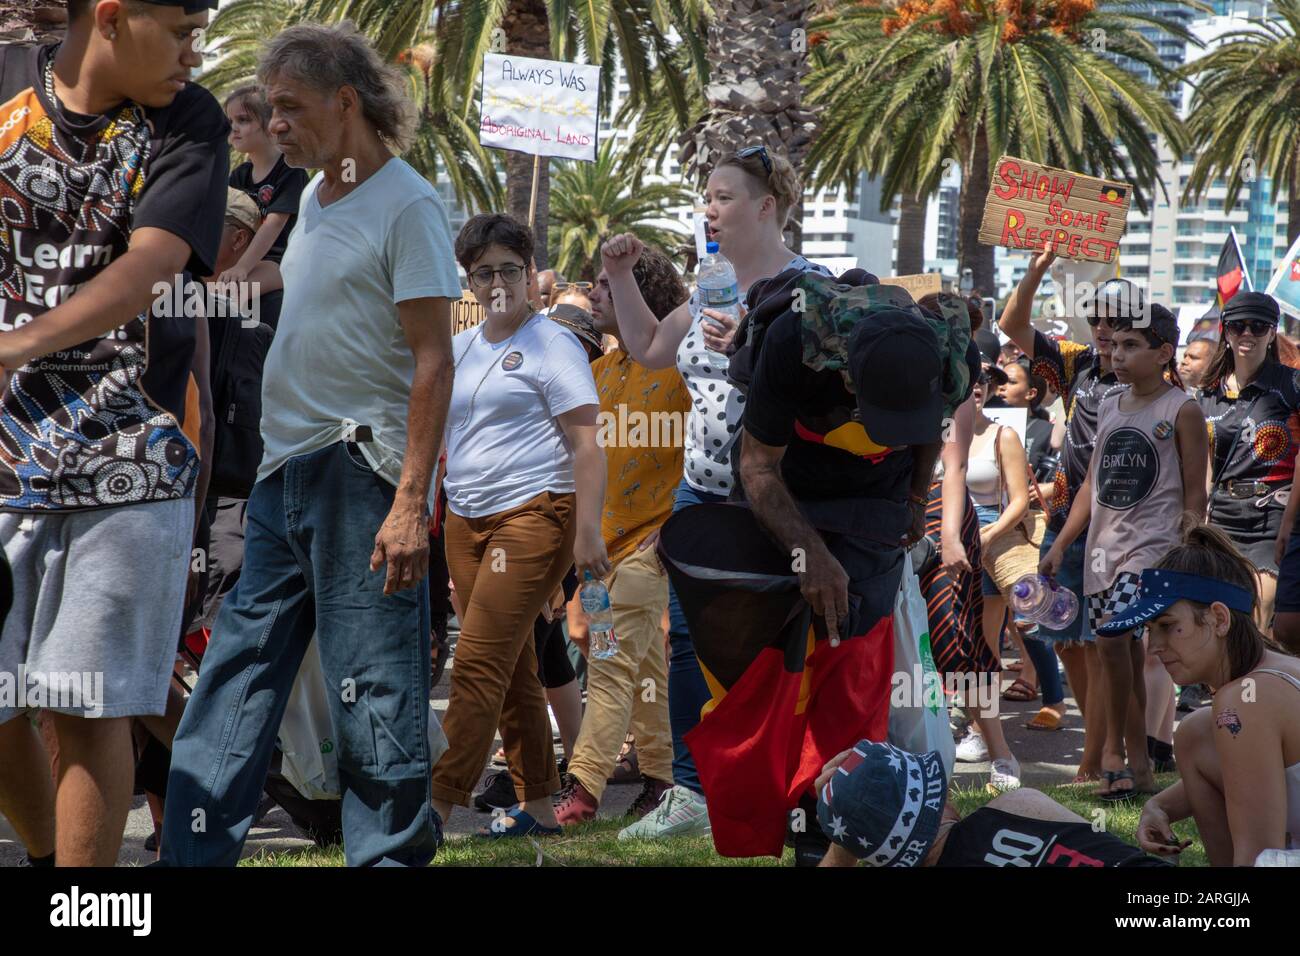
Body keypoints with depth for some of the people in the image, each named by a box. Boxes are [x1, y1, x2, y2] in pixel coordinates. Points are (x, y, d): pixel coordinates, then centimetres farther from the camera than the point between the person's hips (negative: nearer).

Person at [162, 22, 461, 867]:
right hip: (285, 477, 9)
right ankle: (194, 854, 12)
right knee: (236, 678, 8)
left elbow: (433, 362, -14)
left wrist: (410, 503, -21)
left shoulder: (407, 206, -9)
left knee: (374, 694, -4)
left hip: (360, 476, -9)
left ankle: (392, 855, 4)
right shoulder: (314, 198, 16)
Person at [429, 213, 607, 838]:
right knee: (511, 670, 9)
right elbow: (440, 434, 26)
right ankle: (538, 806, 15)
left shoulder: (552, 346, -2)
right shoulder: (458, 349, 17)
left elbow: (585, 446, -7)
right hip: (465, 522, 7)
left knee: (478, 664, -14)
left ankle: (438, 806, -17)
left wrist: (587, 533, -15)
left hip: (532, 515, -7)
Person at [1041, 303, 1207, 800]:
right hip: (1104, 546, 6)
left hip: (1153, 544, -6)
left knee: (1114, 635, -22)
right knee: (1127, 656, 8)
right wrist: (1059, 545, 12)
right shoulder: (1108, 409, 13)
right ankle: (1137, 766, 15)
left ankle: (1114, 750, -10)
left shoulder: (1182, 411, -4)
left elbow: (1193, 497, -4)